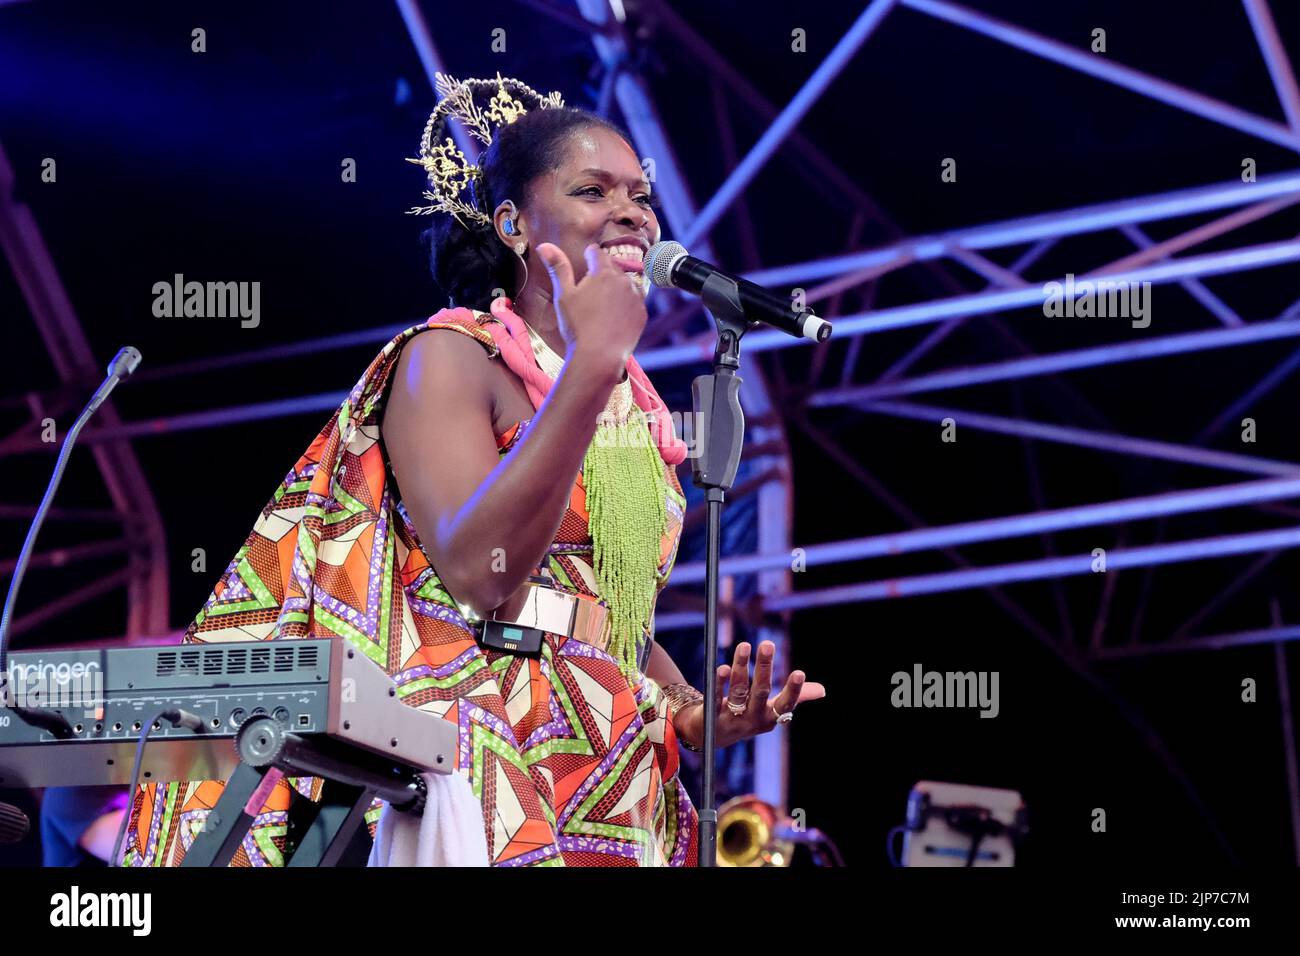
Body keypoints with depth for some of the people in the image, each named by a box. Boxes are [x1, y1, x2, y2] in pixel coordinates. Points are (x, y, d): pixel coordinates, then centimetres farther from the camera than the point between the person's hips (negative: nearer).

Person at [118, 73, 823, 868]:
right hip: (484, 773, -7)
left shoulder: (635, 405, 15)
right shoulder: (450, 359, -5)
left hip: (612, 789, 7)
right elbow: (479, 571, -21)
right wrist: (591, 363, -21)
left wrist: (695, 713, 2)